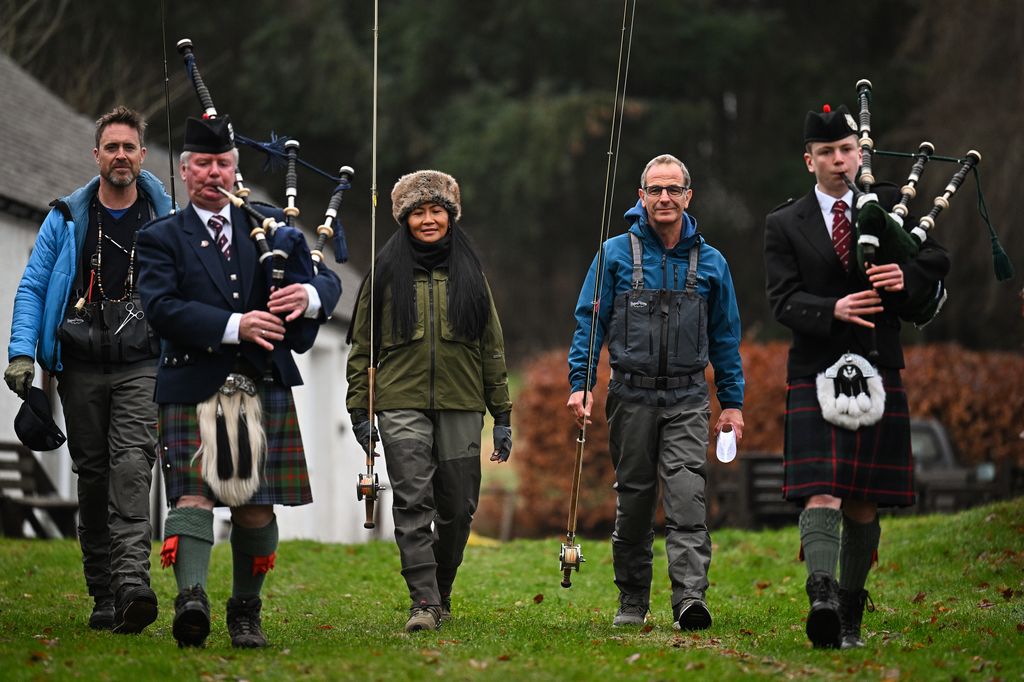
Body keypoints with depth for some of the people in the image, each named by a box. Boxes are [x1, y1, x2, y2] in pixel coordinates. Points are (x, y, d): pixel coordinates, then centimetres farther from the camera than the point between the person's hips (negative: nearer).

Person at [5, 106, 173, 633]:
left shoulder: (167, 223, 6)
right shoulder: (67, 219, 7)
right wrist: (21, 352, -8)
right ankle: (103, 595, 12)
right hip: (81, 366, 2)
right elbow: (32, 287, 5)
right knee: (93, 474, 5)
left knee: (132, 464, -19)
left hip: (141, 366, -2)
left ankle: (132, 580, -31)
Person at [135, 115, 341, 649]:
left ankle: (246, 613, 14)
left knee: (256, 506, 3)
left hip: (264, 388, 3)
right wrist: (234, 326, -20)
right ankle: (191, 599, -29)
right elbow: (161, 308, -9)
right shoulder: (162, 239, 7)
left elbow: (329, 281, 12)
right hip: (193, 388, -3)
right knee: (193, 494, -17)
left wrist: (308, 294, -14)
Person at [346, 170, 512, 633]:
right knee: (413, 504, -13)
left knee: (458, 508, 3)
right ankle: (423, 601, -15)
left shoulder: (469, 273, 12)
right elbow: (362, 345, 8)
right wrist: (360, 410, 1)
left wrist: (502, 416, 10)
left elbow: (492, 347, 14)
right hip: (402, 405, -2)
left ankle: (441, 593, 20)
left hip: (461, 407, 2)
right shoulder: (387, 272, 8)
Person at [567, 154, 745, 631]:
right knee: (633, 501, 7)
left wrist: (732, 403, 9)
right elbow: (589, 321, 3)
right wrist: (580, 384, -8)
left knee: (687, 498, -14)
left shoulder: (710, 263, 8)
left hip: (687, 399, 0)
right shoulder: (616, 255, 3)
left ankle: (690, 599, -22)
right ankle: (632, 603, 18)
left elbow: (725, 337, 13)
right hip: (631, 396, 0)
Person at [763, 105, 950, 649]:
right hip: (815, 374, -2)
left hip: (877, 373, 2)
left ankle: (850, 615, 15)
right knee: (822, 491, -17)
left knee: (863, 503, 6)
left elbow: (936, 261, 7)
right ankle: (822, 596, -34)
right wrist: (834, 311, -23)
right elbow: (784, 301, -4)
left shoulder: (890, 205, 11)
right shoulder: (785, 225, 6)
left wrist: (905, 279, -15)